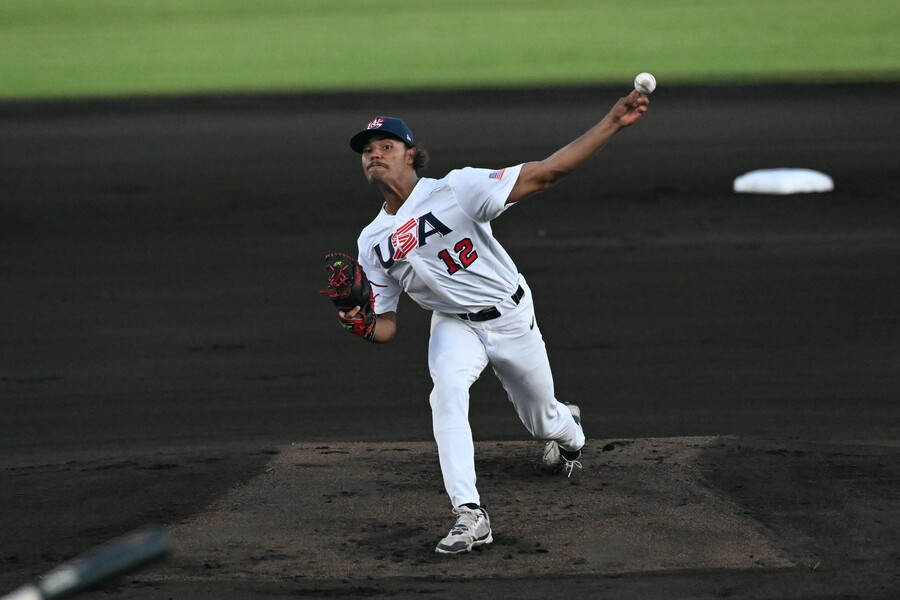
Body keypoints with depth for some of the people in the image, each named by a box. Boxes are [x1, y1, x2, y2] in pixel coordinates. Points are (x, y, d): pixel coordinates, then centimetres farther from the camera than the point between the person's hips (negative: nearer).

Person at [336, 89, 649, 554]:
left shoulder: (455, 190, -22)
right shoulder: (373, 243, -6)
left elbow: (545, 173, -26)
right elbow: (386, 327, -2)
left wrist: (613, 123, -34)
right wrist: (359, 324, -27)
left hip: (512, 319, -2)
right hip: (454, 325, 2)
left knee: (543, 420, 15)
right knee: (447, 393, -30)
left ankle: (568, 427, 56)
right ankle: (470, 516, -32)